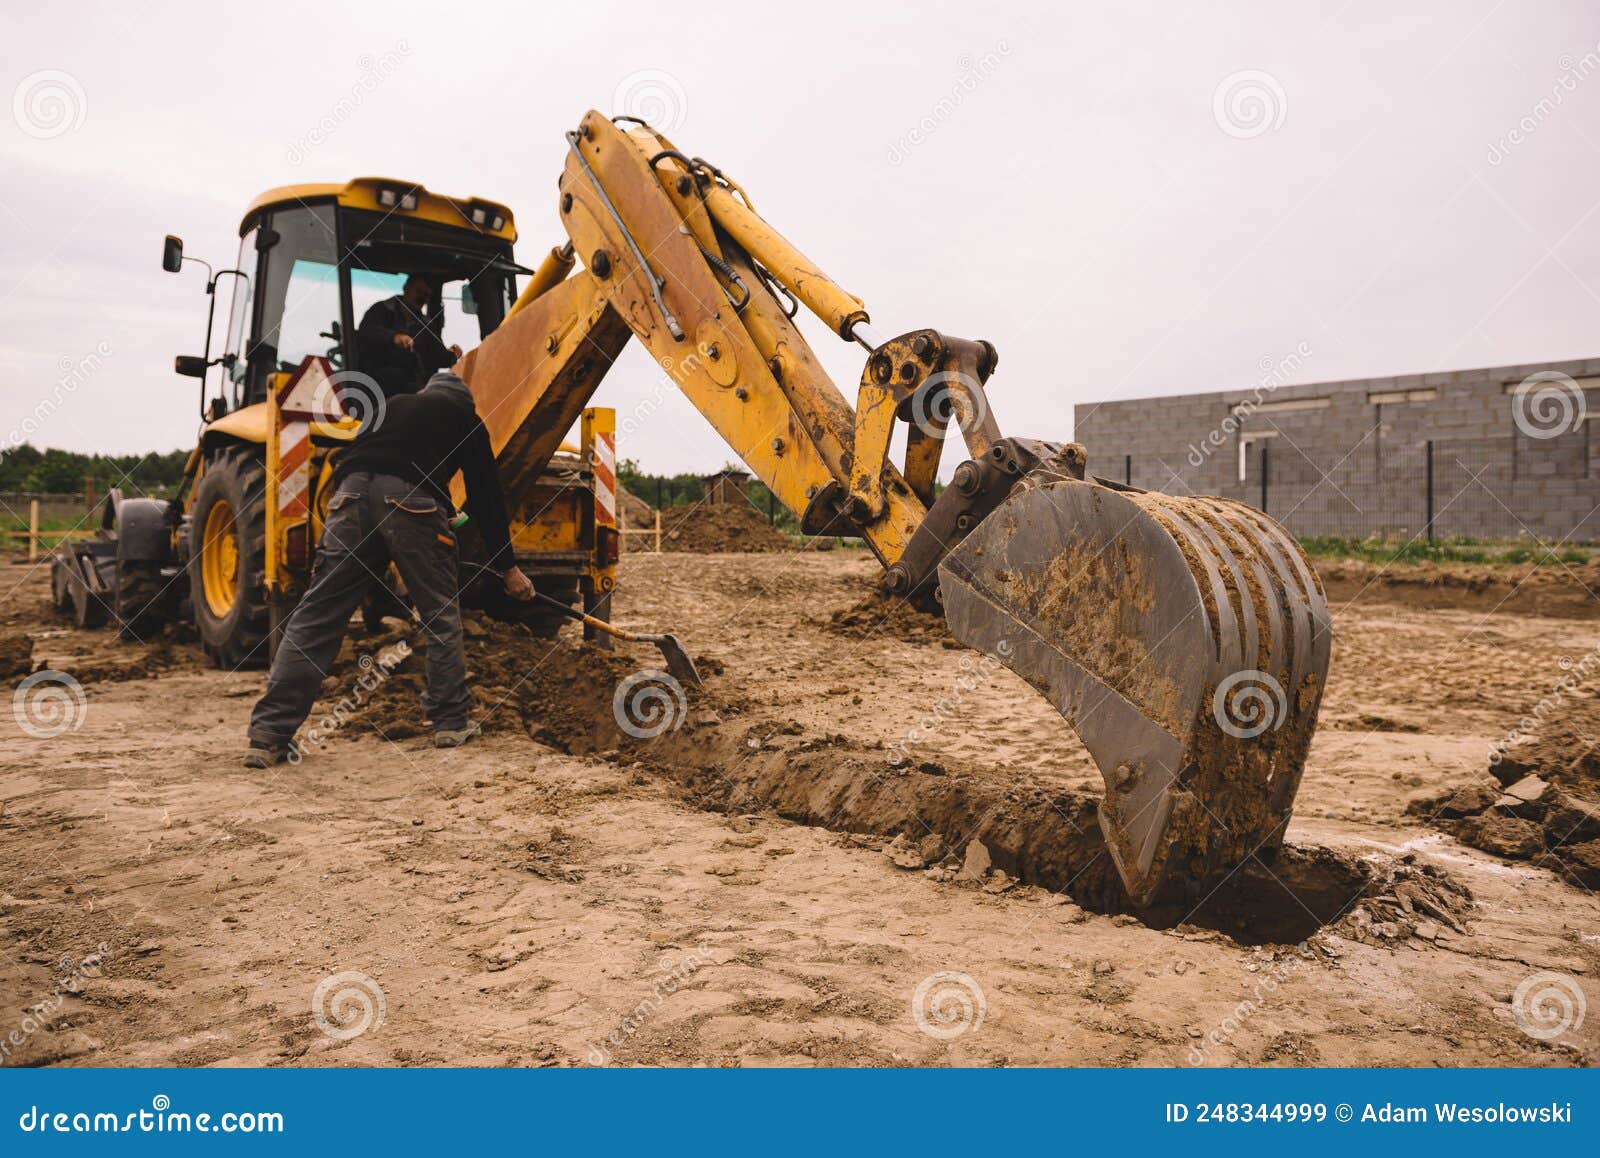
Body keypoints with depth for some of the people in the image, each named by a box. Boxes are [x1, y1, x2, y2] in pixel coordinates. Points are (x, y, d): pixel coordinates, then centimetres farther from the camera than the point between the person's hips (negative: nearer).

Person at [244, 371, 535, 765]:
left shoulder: (394, 405, 36)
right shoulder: (464, 416, 24)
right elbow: (486, 493, 20)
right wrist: (508, 566, 25)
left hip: (351, 492, 4)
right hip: (411, 498, -4)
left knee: (316, 614, 3)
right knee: (441, 615, 12)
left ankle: (268, 735, 1)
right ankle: (451, 724, 17)